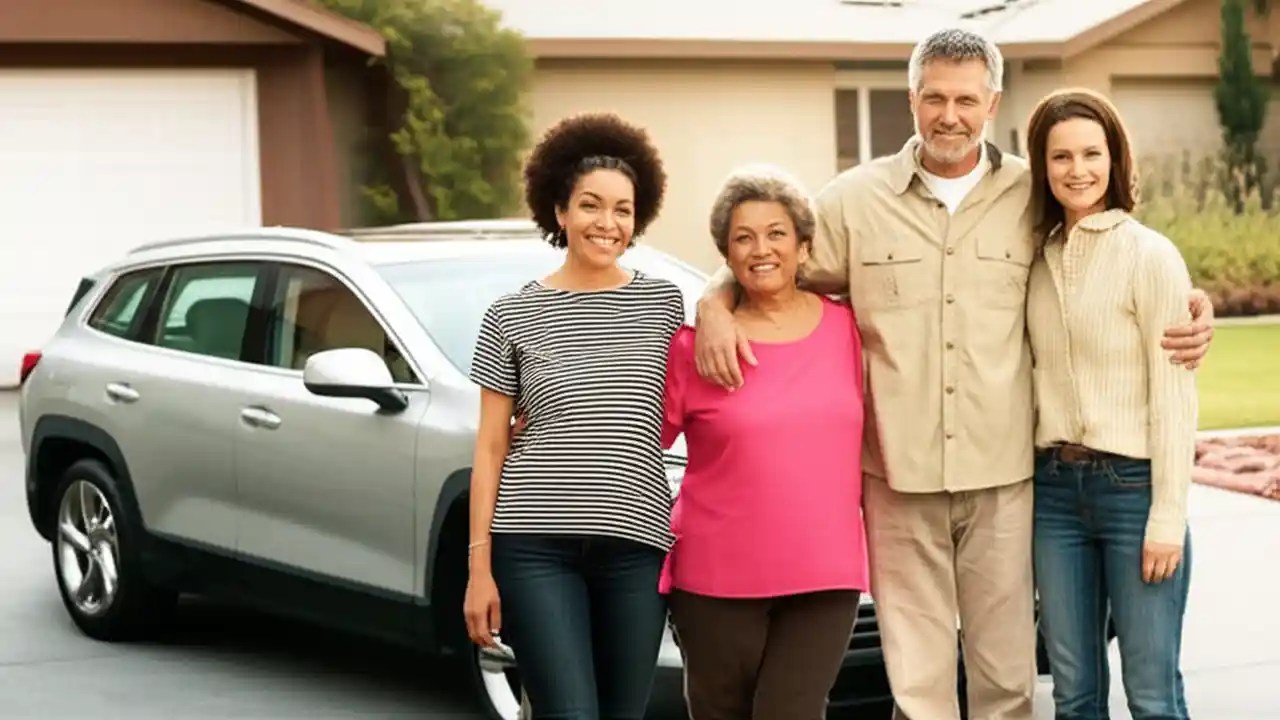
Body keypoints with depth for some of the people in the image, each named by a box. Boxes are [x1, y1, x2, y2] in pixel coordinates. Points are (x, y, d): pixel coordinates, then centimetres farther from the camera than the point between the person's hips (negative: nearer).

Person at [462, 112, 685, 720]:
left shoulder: (663, 304, 10)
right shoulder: (512, 315, 6)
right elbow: (490, 449, 5)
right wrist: (479, 566, 1)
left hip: (635, 545, 2)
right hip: (535, 544, -2)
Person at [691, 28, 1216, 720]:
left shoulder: (1034, 198, 4)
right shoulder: (855, 200, 4)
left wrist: (1191, 308, -2)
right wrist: (715, 304, -10)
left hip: (1002, 477, 0)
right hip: (899, 478, 0)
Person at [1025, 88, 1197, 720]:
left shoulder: (1150, 255, -7)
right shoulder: (1037, 257, 9)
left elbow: (1174, 394, -9)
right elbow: (1037, 379, 11)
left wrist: (1168, 516, -13)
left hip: (1132, 484, -5)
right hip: (1053, 486, 5)